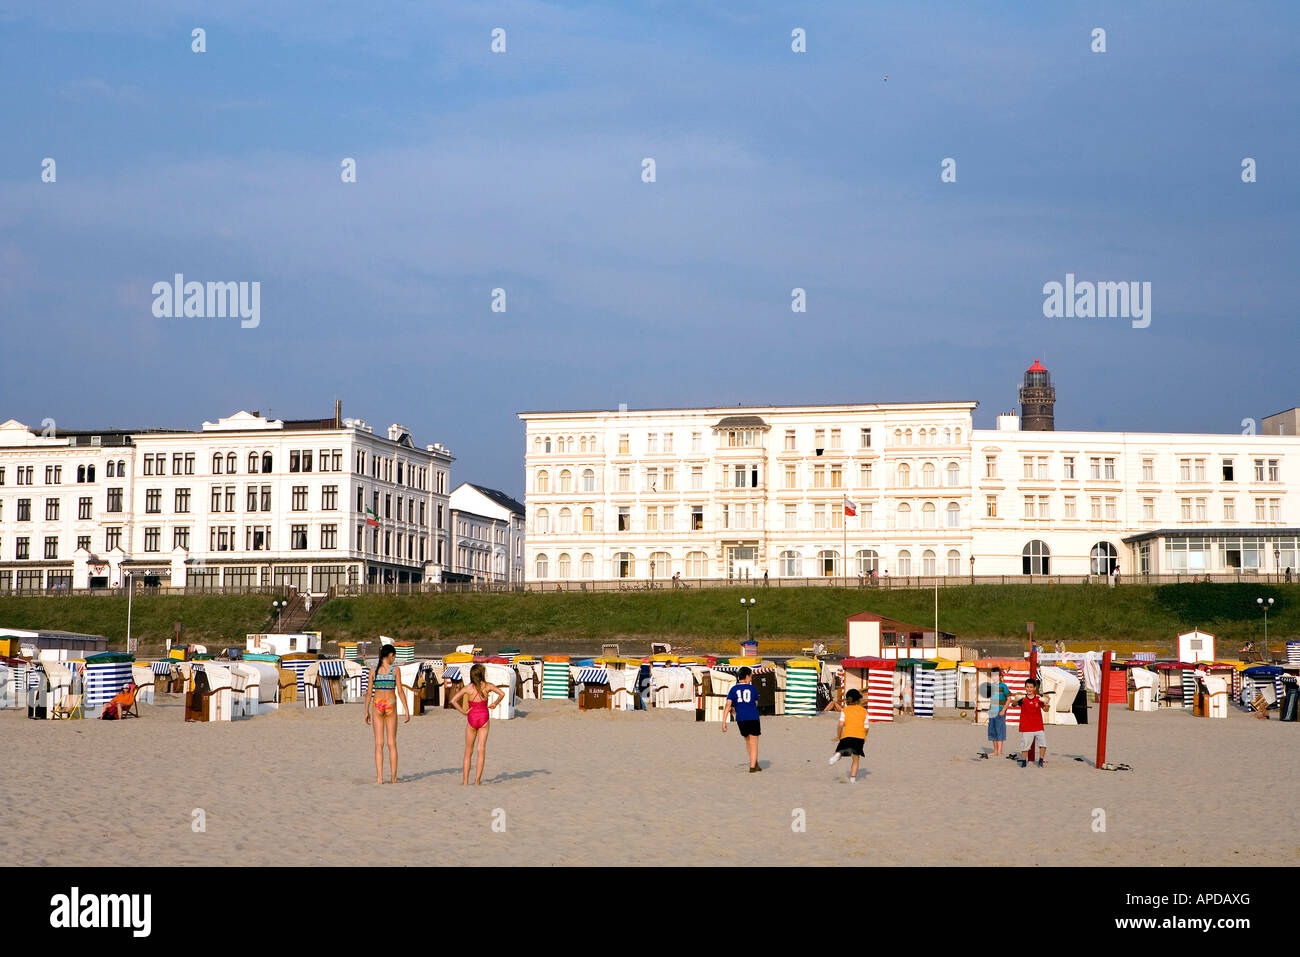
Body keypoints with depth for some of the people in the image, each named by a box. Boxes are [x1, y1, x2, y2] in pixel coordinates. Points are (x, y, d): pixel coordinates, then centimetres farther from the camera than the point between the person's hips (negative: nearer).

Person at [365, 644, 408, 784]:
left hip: (377, 704, 1)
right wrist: (406, 710, -2)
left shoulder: (374, 669, 4)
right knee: (392, 744, 5)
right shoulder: (395, 669, -3)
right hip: (390, 704, -1)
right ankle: (394, 777, 5)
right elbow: (399, 690, -6)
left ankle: (379, 777, -7)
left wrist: (366, 711, 9)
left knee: (379, 744, 1)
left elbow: (369, 692, 3)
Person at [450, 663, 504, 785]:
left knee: (468, 751, 10)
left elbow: (453, 700, -13)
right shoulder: (487, 686, -4)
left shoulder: (468, 688, -6)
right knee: (481, 749, 3)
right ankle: (478, 779, -2)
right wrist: (495, 704, 7)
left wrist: (463, 711, -5)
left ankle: (465, 780, 7)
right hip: (484, 718, 0)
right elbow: (502, 694, -6)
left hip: (472, 719, 0)